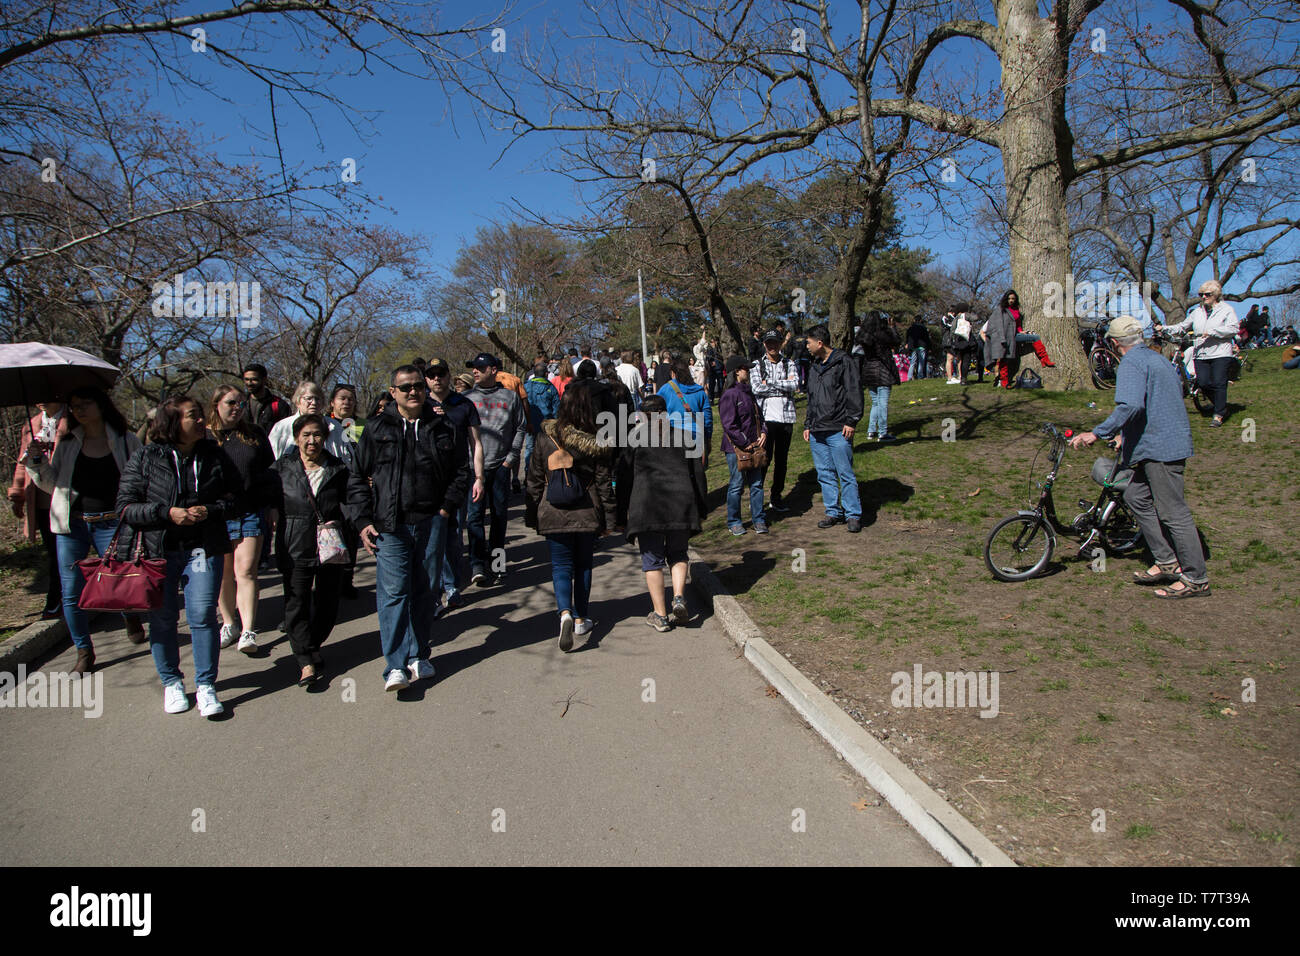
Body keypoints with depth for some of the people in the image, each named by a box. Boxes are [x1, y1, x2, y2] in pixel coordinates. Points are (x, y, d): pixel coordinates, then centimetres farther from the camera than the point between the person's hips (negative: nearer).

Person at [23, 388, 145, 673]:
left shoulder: (126, 441, 5)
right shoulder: (67, 444, 11)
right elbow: (52, 484, 13)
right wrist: (38, 461, -3)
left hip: (112, 523, -2)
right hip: (72, 524, 3)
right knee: (72, 593, 1)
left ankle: (131, 616, 29)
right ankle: (84, 652, 17)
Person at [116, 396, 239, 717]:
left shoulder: (213, 455, 5)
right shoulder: (146, 458, 0)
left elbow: (234, 497, 9)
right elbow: (126, 506, -2)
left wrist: (210, 511, -10)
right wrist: (167, 513, -16)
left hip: (203, 548, 0)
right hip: (156, 550, 0)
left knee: (203, 615, -6)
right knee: (162, 618, 6)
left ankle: (206, 686, 6)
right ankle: (171, 683, 24)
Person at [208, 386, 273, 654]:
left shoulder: (254, 435, 8)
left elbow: (270, 471, 12)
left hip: (251, 512, 0)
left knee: (246, 571, -7)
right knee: (223, 573, 11)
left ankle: (248, 631, -7)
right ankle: (229, 623, 27)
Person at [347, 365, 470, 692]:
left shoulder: (442, 428, 7)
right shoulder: (377, 429, 4)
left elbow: (461, 470, 17)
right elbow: (357, 477, 7)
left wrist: (447, 506, 5)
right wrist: (363, 521, 0)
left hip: (430, 523, 2)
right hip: (389, 526, -2)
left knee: (424, 591, 9)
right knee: (392, 592, -9)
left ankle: (419, 656, 22)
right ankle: (396, 666, -7)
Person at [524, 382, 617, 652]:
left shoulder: (545, 437, -3)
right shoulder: (597, 443, -7)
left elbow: (534, 480, 1)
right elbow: (604, 483, -3)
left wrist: (533, 516, 10)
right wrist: (609, 518, 5)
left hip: (554, 515, 0)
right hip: (587, 514, 0)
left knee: (561, 566, 6)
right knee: (583, 565, 15)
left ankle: (565, 613, -16)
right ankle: (581, 619, 22)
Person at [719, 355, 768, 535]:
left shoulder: (748, 393, 14)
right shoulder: (729, 394, -13)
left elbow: (758, 416, 22)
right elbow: (729, 425, -18)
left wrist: (763, 432, 4)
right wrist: (745, 443, -15)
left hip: (753, 446, 7)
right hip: (736, 448, -7)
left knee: (756, 483, 9)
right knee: (737, 485, 1)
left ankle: (758, 520, 18)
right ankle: (733, 522, 14)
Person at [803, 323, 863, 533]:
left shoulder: (844, 363, -4)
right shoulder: (814, 367, 19)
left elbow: (854, 392, -8)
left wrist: (851, 421, -13)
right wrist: (807, 425, 20)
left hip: (838, 431, -7)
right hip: (817, 432, 7)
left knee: (846, 474, -5)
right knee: (825, 474, 9)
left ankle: (853, 515, 2)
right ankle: (833, 512, 18)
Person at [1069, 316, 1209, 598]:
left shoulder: (1131, 364, -13)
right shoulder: (1157, 358, 19)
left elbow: (1130, 406, -29)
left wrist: (1096, 433, -25)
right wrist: (1126, 435, 34)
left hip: (1160, 448, -10)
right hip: (1169, 442, 10)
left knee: (1174, 512, -5)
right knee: (1135, 496, 16)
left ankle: (1196, 579, 2)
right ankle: (1167, 562, 19)